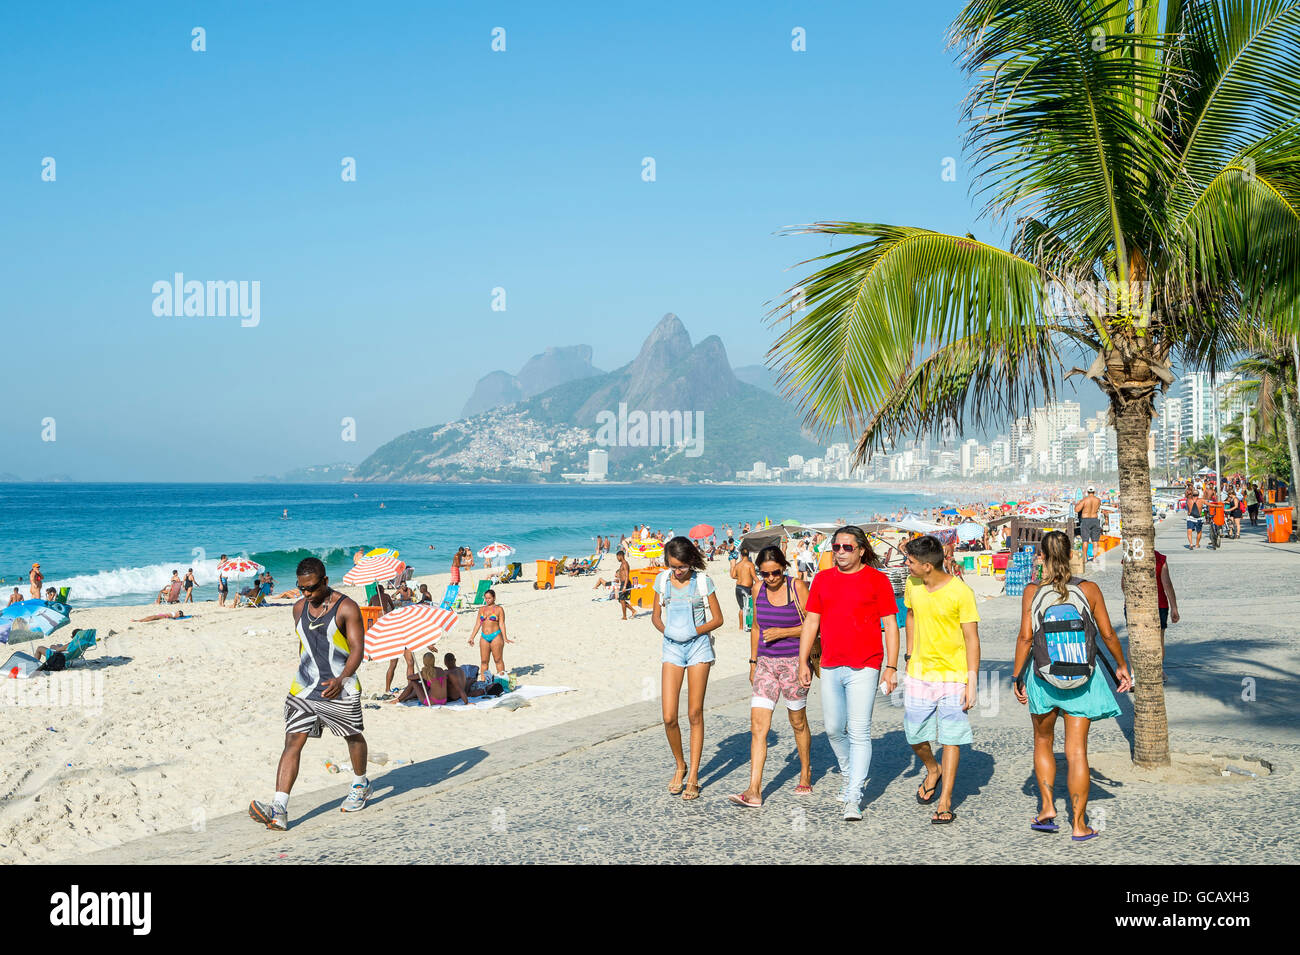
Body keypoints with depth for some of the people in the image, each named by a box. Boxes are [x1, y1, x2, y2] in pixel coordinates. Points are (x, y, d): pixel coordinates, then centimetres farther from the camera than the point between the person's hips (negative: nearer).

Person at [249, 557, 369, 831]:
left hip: (340, 687, -4)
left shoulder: (346, 608, -10)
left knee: (353, 736, 16)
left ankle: (360, 785, 42)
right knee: (292, 742, -9)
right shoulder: (299, 608, 8)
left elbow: (357, 648, -14)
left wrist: (341, 679, -29)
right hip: (304, 688, 4)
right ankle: (279, 810, -17)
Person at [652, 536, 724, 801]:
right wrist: (666, 630, -3)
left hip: (698, 647, -2)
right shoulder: (663, 580, 4)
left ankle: (693, 776, 9)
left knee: (695, 714, 1)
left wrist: (693, 631, -11)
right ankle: (680, 766, 19)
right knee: (669, 717, -5)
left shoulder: (702, 581, -4)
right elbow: (656, 615, 15)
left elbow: (717, 619, -1)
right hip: (672, 649, 2)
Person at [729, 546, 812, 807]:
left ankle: (806, 775, 35)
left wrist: (782, 632, -17)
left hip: (793, 662, -4)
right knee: (758, 723, -7)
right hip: (766, 663, 4)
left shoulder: (797, 587, -9)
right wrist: (753, 662, 16)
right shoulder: (758, 589, 5)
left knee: (798, 721, 12)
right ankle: (754, 791, -10)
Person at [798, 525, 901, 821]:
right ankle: (849, 776, 36)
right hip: (830, 668, 5)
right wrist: (803, 661, 8)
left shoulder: (877, 580, -1)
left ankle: (853, 798, -4)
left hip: (864, 668, -5)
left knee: (859, 733, -7)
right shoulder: (822, 579, 10)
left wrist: (891, 667, -7)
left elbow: (890, 625, -1)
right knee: (833, 729, 12)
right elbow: (811, 621, 12)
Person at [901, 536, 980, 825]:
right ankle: (932, 771, 37)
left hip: (953, 675, -4)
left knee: (951, 739, 0)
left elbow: (972, 639, -10)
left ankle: (945, 803, 8)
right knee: (914, 735, 6)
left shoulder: (961, 592, -14)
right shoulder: (911, 585, 0)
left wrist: (972, 683, -12)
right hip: (919, 674, 4)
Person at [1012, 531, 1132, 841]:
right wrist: (1121, 666, 17)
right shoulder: (1089, 589, -5)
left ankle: (1047, 807, 16)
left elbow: (1025, 638, -9)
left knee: (1043, 742, 21)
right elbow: (1108, 634, 1)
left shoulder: (1032, 592, -8)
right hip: (1082, 679, 0)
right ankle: (1079, 824, 7)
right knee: (1077, 751, 4)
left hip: (1043, 677, 0)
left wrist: (1017, 677, 1)